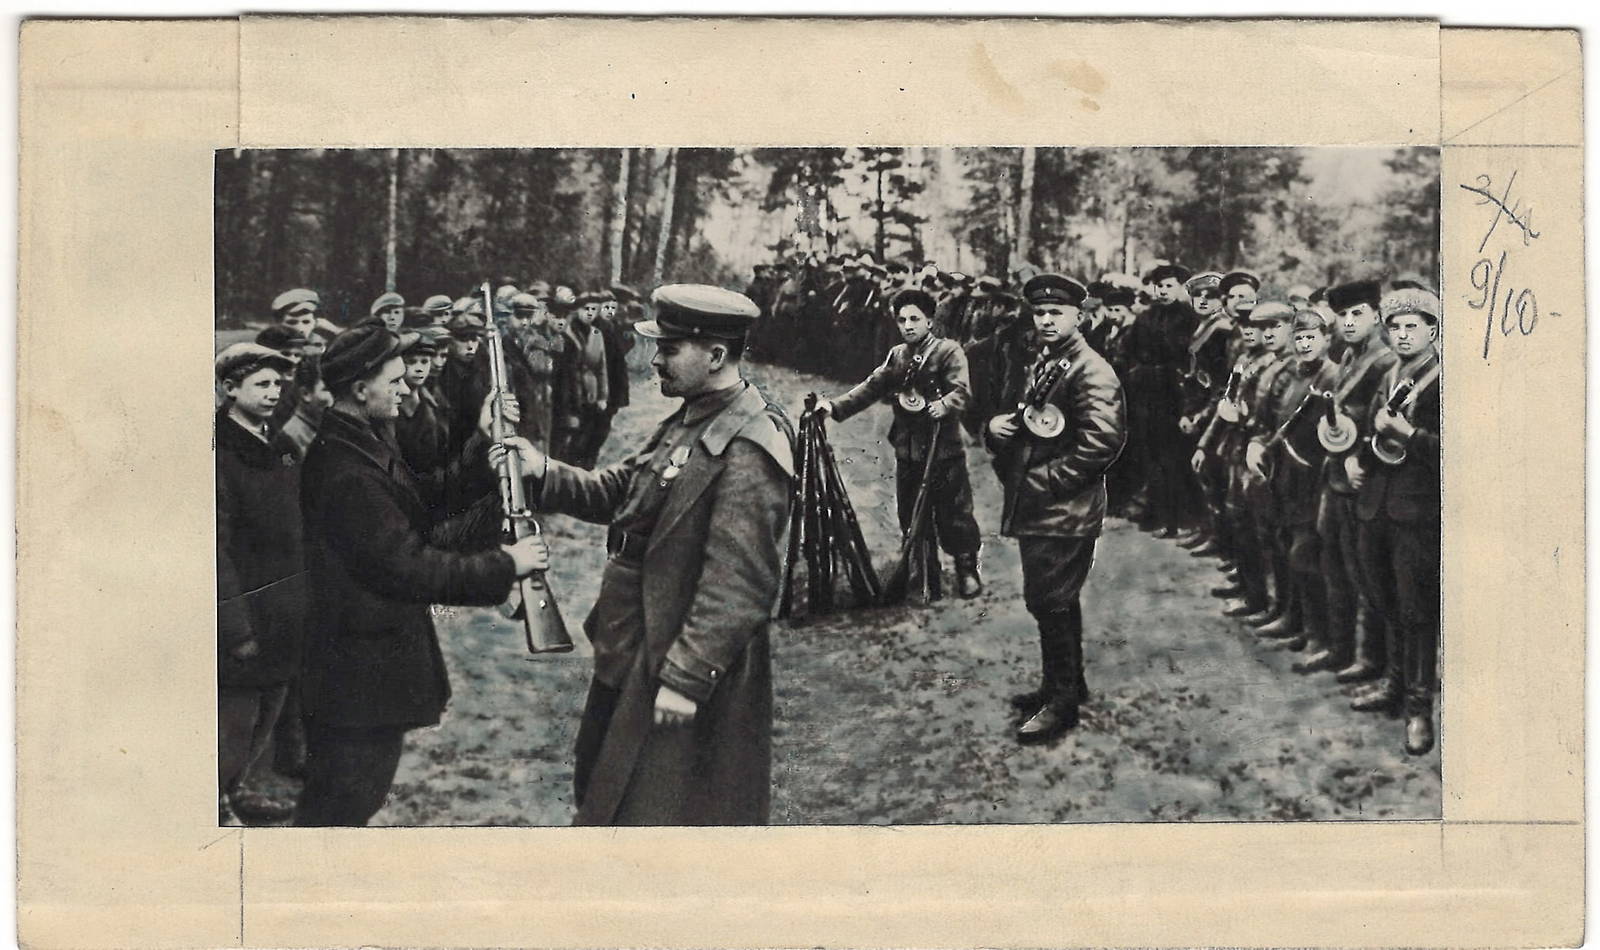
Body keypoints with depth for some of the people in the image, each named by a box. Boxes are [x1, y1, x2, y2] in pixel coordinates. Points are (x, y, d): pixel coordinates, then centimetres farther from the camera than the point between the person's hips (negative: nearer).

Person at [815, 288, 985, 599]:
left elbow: (961, 390, -17)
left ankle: (967, 569, 15)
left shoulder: (948, 351, -5)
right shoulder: (896, 356, 13)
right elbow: (871, 388, 7)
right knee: (910, 515, 11)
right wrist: (835, 406, -6)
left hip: (944, 449, -5)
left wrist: (944, 405, -38)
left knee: (953, 513, -1)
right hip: (907, 452, 5)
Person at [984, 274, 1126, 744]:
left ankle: (1062, 701, 4)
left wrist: (1046, 478, -19)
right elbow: (1010, 419, 24)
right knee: (1056, 600, 19)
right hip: (1032, 507, 9)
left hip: (1065, 510, -9)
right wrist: (994, 427, -2)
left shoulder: (1091, 372, -14)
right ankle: (1065, 683, 32)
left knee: (1048, 601, -6)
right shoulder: (1032, 367, 15)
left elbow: (1103, 440, -24)